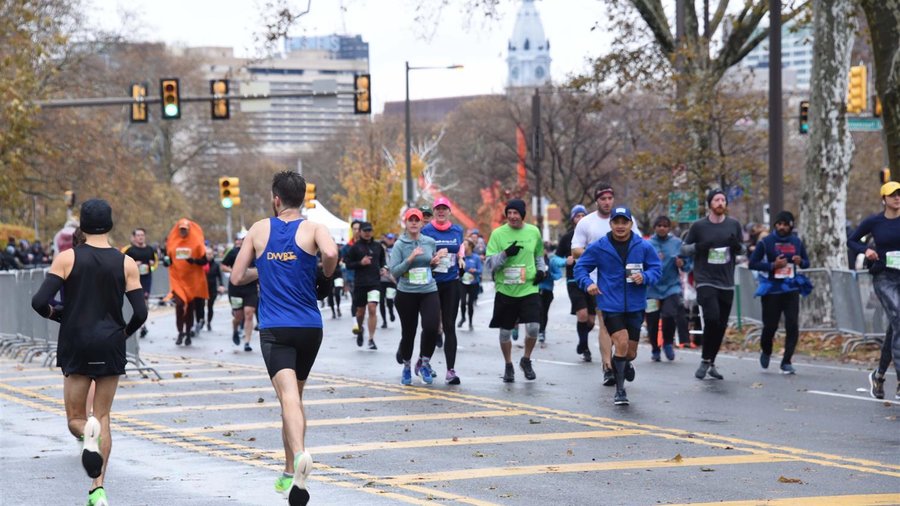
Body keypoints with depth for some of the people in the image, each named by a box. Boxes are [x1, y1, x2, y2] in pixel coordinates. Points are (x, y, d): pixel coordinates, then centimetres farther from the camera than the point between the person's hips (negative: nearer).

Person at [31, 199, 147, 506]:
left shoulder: (67, 258, -4)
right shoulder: (126, 264, 0)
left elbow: (39, 302, -12)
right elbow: (140, 313, -4)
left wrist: (58, 315, 9)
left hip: (76, 345, -1)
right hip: (111, 347, 1)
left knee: (76, 418, 10)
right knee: (102, 416, 11)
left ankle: (87, 433, -28)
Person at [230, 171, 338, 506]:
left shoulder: (259, 230, 5)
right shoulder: (313, 229, 0)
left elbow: (237, 277, 8)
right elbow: (330, 253, -23)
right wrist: (326, 278, -2)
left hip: (274, 330, -2)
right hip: (309, 327, 2)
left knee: (288, 394, -17)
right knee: (295, 394, 19)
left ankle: (299, 453, -45)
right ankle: (289, 473, 27)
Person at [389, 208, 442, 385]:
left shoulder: (430, 242, 6)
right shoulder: (400, 245, -3)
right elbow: (394, 271, -9)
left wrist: (435, 262, 0)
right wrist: (410, 259, -20)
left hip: (429, 292, 2)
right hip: (406, 293, -2)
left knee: (431, 327, -16)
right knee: (408, 332, 6)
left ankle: (424, 362, 7)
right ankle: (406, 367, 28)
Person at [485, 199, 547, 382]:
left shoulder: (534, 232, 6)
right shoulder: (498, 234, -3)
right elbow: (489, 264, -5)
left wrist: (541, 270, 6)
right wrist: (505, 254, -20)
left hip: (529, 289, 1)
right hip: (505, 290, -1)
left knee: (533, 327, -13)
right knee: (505, 331, 6)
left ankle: (526, 360, 12)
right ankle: (508, 366, 27)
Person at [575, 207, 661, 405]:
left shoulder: (643, 247, -1)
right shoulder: (598, 247, -3)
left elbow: (656, 269, 5)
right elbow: (580, 267, 5)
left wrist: (645, 277, -16)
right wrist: (587, 283, -13)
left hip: (635, 307, 2)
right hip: (610, 306, -2)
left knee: (630, 352, 9)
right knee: (622, 343, -18)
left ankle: (624, 364, 49)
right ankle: (620, 390, -4)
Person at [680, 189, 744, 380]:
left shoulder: (734, 225, 7)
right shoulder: (698, 226, -1)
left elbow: (742, 250, 17)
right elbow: (683, 249, 6)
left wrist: (737, 245, -7)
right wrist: (698, 246, -15)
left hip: (727, 283, 4)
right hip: (705, 281, -4)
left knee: (721, 325, 7)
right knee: (712, 318, -20)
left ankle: (711, 363, 21)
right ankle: (705, 361, -5)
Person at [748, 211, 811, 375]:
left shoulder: (797, 242, 6)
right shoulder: (766, 242, -4)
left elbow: (807, 263, 16)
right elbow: (753, 263, -6)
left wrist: (800, 262, -9)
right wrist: (773, 265, -18)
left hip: (791, 289, 2)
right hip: (772, 290, -2)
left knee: (793, 327, -8)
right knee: (770, 326, 2)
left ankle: (786, 362, 0)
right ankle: (766, 352, 33)